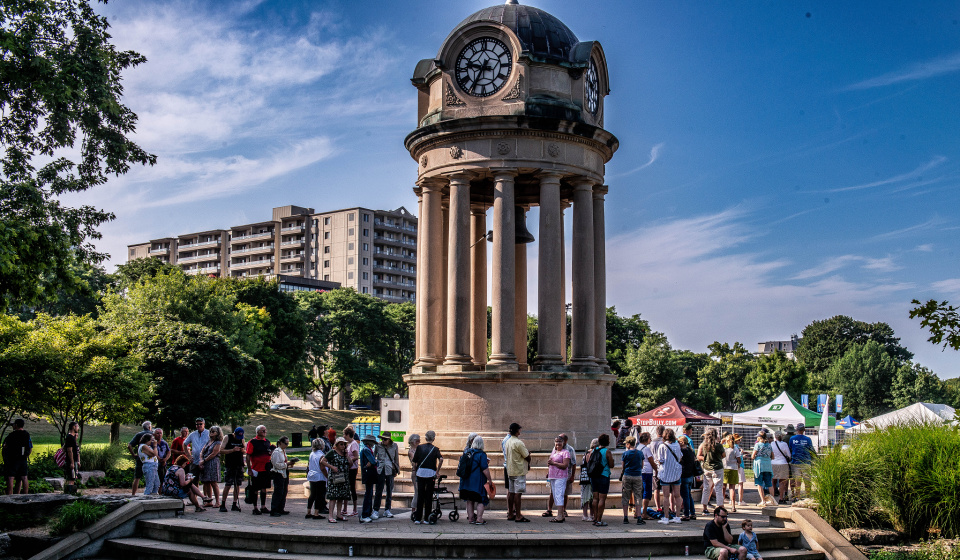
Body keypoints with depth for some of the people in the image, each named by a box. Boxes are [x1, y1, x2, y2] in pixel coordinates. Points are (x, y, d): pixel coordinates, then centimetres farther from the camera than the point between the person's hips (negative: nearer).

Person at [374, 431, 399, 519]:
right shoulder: (378, 446, 3)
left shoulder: (394, 446, 3)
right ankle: (376, 510, 3)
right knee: (379, 491, -4)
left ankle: (387, 510, 17)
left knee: (390, 491, 7)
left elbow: (397, 458, 11)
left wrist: (396, 470, 11)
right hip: (380, 470, -1)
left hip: (390, 470, 1)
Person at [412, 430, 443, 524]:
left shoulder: (419, 447, 5)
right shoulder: (435, 449, 1)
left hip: (420, 473, 2)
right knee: (429, 497, 5)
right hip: (431, 474, -2)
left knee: (420, 496, 7)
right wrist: (437, 471, -8)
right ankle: (426, 519, 6)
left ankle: (417, 518, 5)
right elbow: (441, 459, -16)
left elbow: (414, 463, 2)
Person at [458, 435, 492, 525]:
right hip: (478, 481, -6)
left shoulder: (466, 453, 6)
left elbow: (462, 466, 16)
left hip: (466, 481, 6)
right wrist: (490, 479, -9)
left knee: (469, 500, 12)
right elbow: (485, 469, -17)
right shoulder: (481, 454, -12)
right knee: (481, 500, 2)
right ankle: (479, 519, -3)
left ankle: (470, 518, 15)